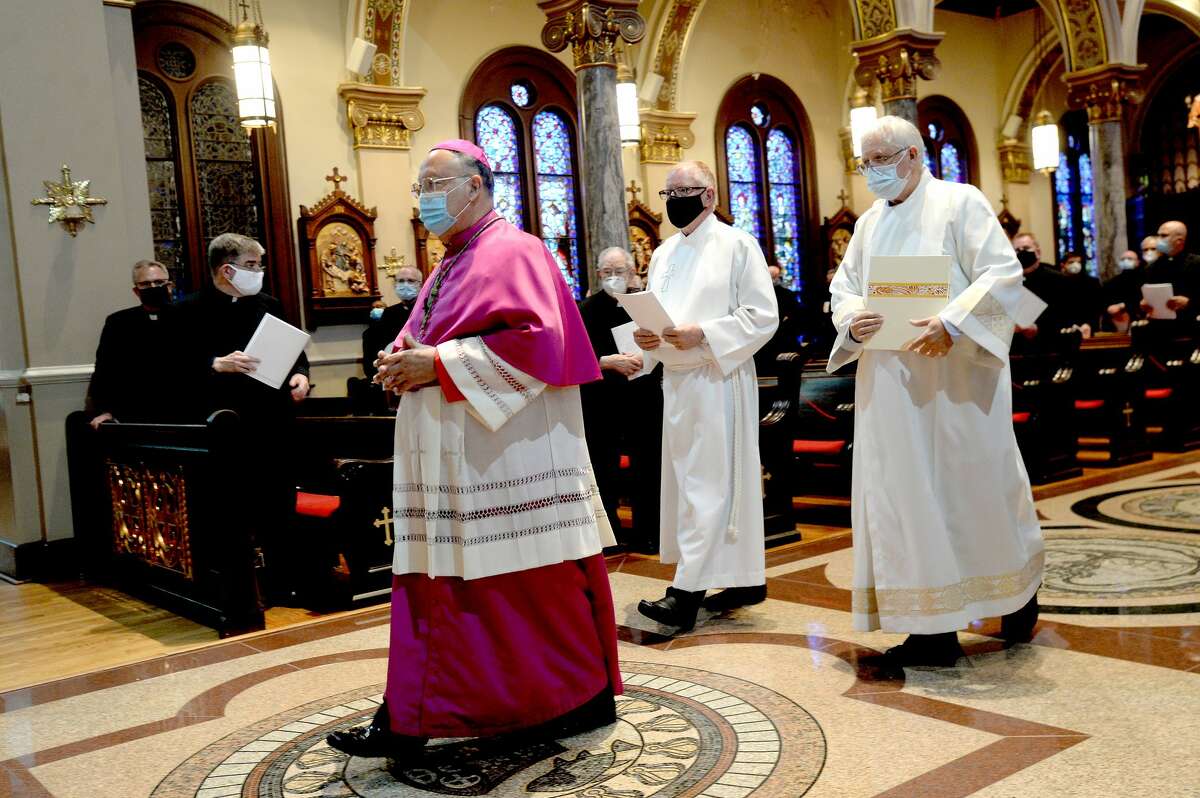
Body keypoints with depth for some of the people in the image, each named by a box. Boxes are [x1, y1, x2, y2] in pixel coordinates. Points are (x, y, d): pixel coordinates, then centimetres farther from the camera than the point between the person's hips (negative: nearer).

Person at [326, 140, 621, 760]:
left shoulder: (512, 252, -8)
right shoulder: (449, 266, 20)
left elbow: (535, 340, -20)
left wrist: (438, 364, -18)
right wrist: (406, 362, 2)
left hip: (506, 457, -9)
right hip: (449, 462, 9)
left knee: (536, 581, 0)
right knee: (432, 582, 7)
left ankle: (587, 697, 16)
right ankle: (406, 720, 13)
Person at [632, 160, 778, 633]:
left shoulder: (737, 245, -4)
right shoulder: (663, 254, 16)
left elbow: (763, 316, -10)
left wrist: (703, 335, -21)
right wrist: (645, 336, -4)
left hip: (718, 379, -7)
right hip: (676, 380, 7)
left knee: (707, 485, -7)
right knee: (706, 482, 10)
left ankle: (688, 592, -7)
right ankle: (746, 579, 20)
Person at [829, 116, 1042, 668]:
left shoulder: (959, 202, -2)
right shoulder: (870, 223, 16)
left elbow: (1002, 272, -10)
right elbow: (843, 285, 15)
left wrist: (951, 324, -23)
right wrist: (852, 319, -8)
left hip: (956, 379, -5)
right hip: (890, 387, 5)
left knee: (978, 485, 6)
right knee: (906, 495, 2)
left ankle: (1020, 590, 32)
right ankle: (934, 628, 9)